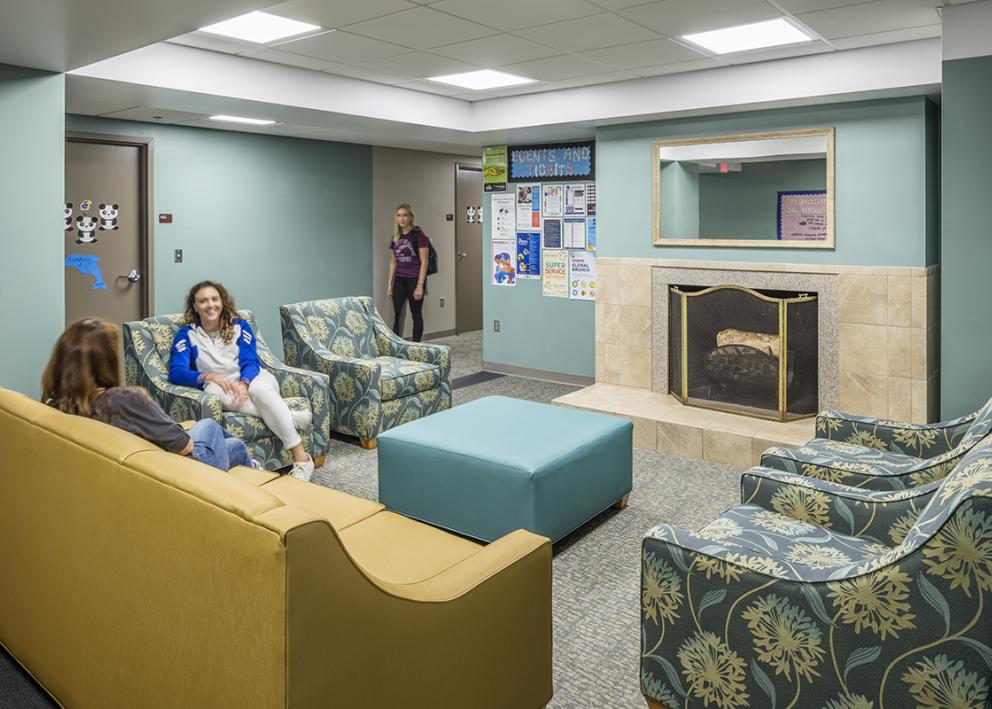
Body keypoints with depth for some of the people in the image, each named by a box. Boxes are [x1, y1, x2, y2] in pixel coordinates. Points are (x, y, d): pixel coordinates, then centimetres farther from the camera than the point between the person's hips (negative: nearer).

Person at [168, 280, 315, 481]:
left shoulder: (239, 326, 6)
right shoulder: (187, 334, 5)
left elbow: (250, 362, -6)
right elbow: (176, 372, -9)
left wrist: (243, 384, -29)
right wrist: (212, 377, -28)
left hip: (251, 378, 0)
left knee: (260, 389, -37)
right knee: (213, 390, -37)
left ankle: (302, 458, -42)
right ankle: (289, 417, -35)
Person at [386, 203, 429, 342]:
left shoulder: (418, 235, -8)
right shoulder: (396, 237, 9)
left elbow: (424, 262, -11)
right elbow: (393, 262, 15)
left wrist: (420, 286, -15)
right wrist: (389, 284, 11)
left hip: (415, 279, -5)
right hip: (399, 280, 5)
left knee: (416, 314, 4)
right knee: (397, 315, 2)